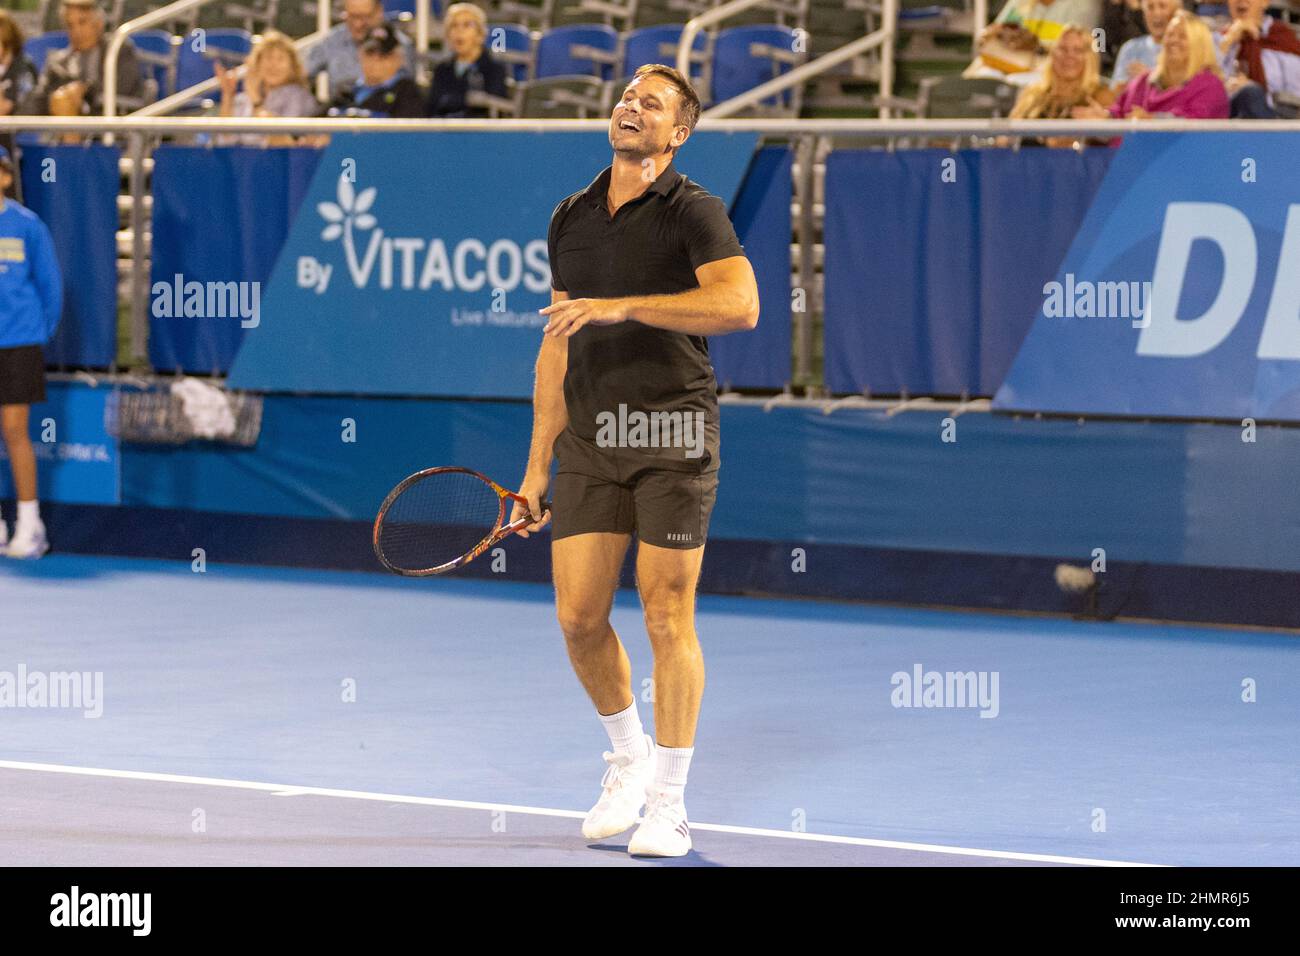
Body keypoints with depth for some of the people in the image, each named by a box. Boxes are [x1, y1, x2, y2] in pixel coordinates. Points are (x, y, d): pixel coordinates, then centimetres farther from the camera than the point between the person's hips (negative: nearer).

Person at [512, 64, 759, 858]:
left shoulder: (692, 211, -5)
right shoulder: (571, 219, 13)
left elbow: (740, 304, -22)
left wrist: (623, 306, -26)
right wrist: (538, 465, 14)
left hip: (673, 435, -5)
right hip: (590, 441, 5)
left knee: (668, 618, -3)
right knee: (579, 616, 1)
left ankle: (669, 807, 4)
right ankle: (630, 757, 26)